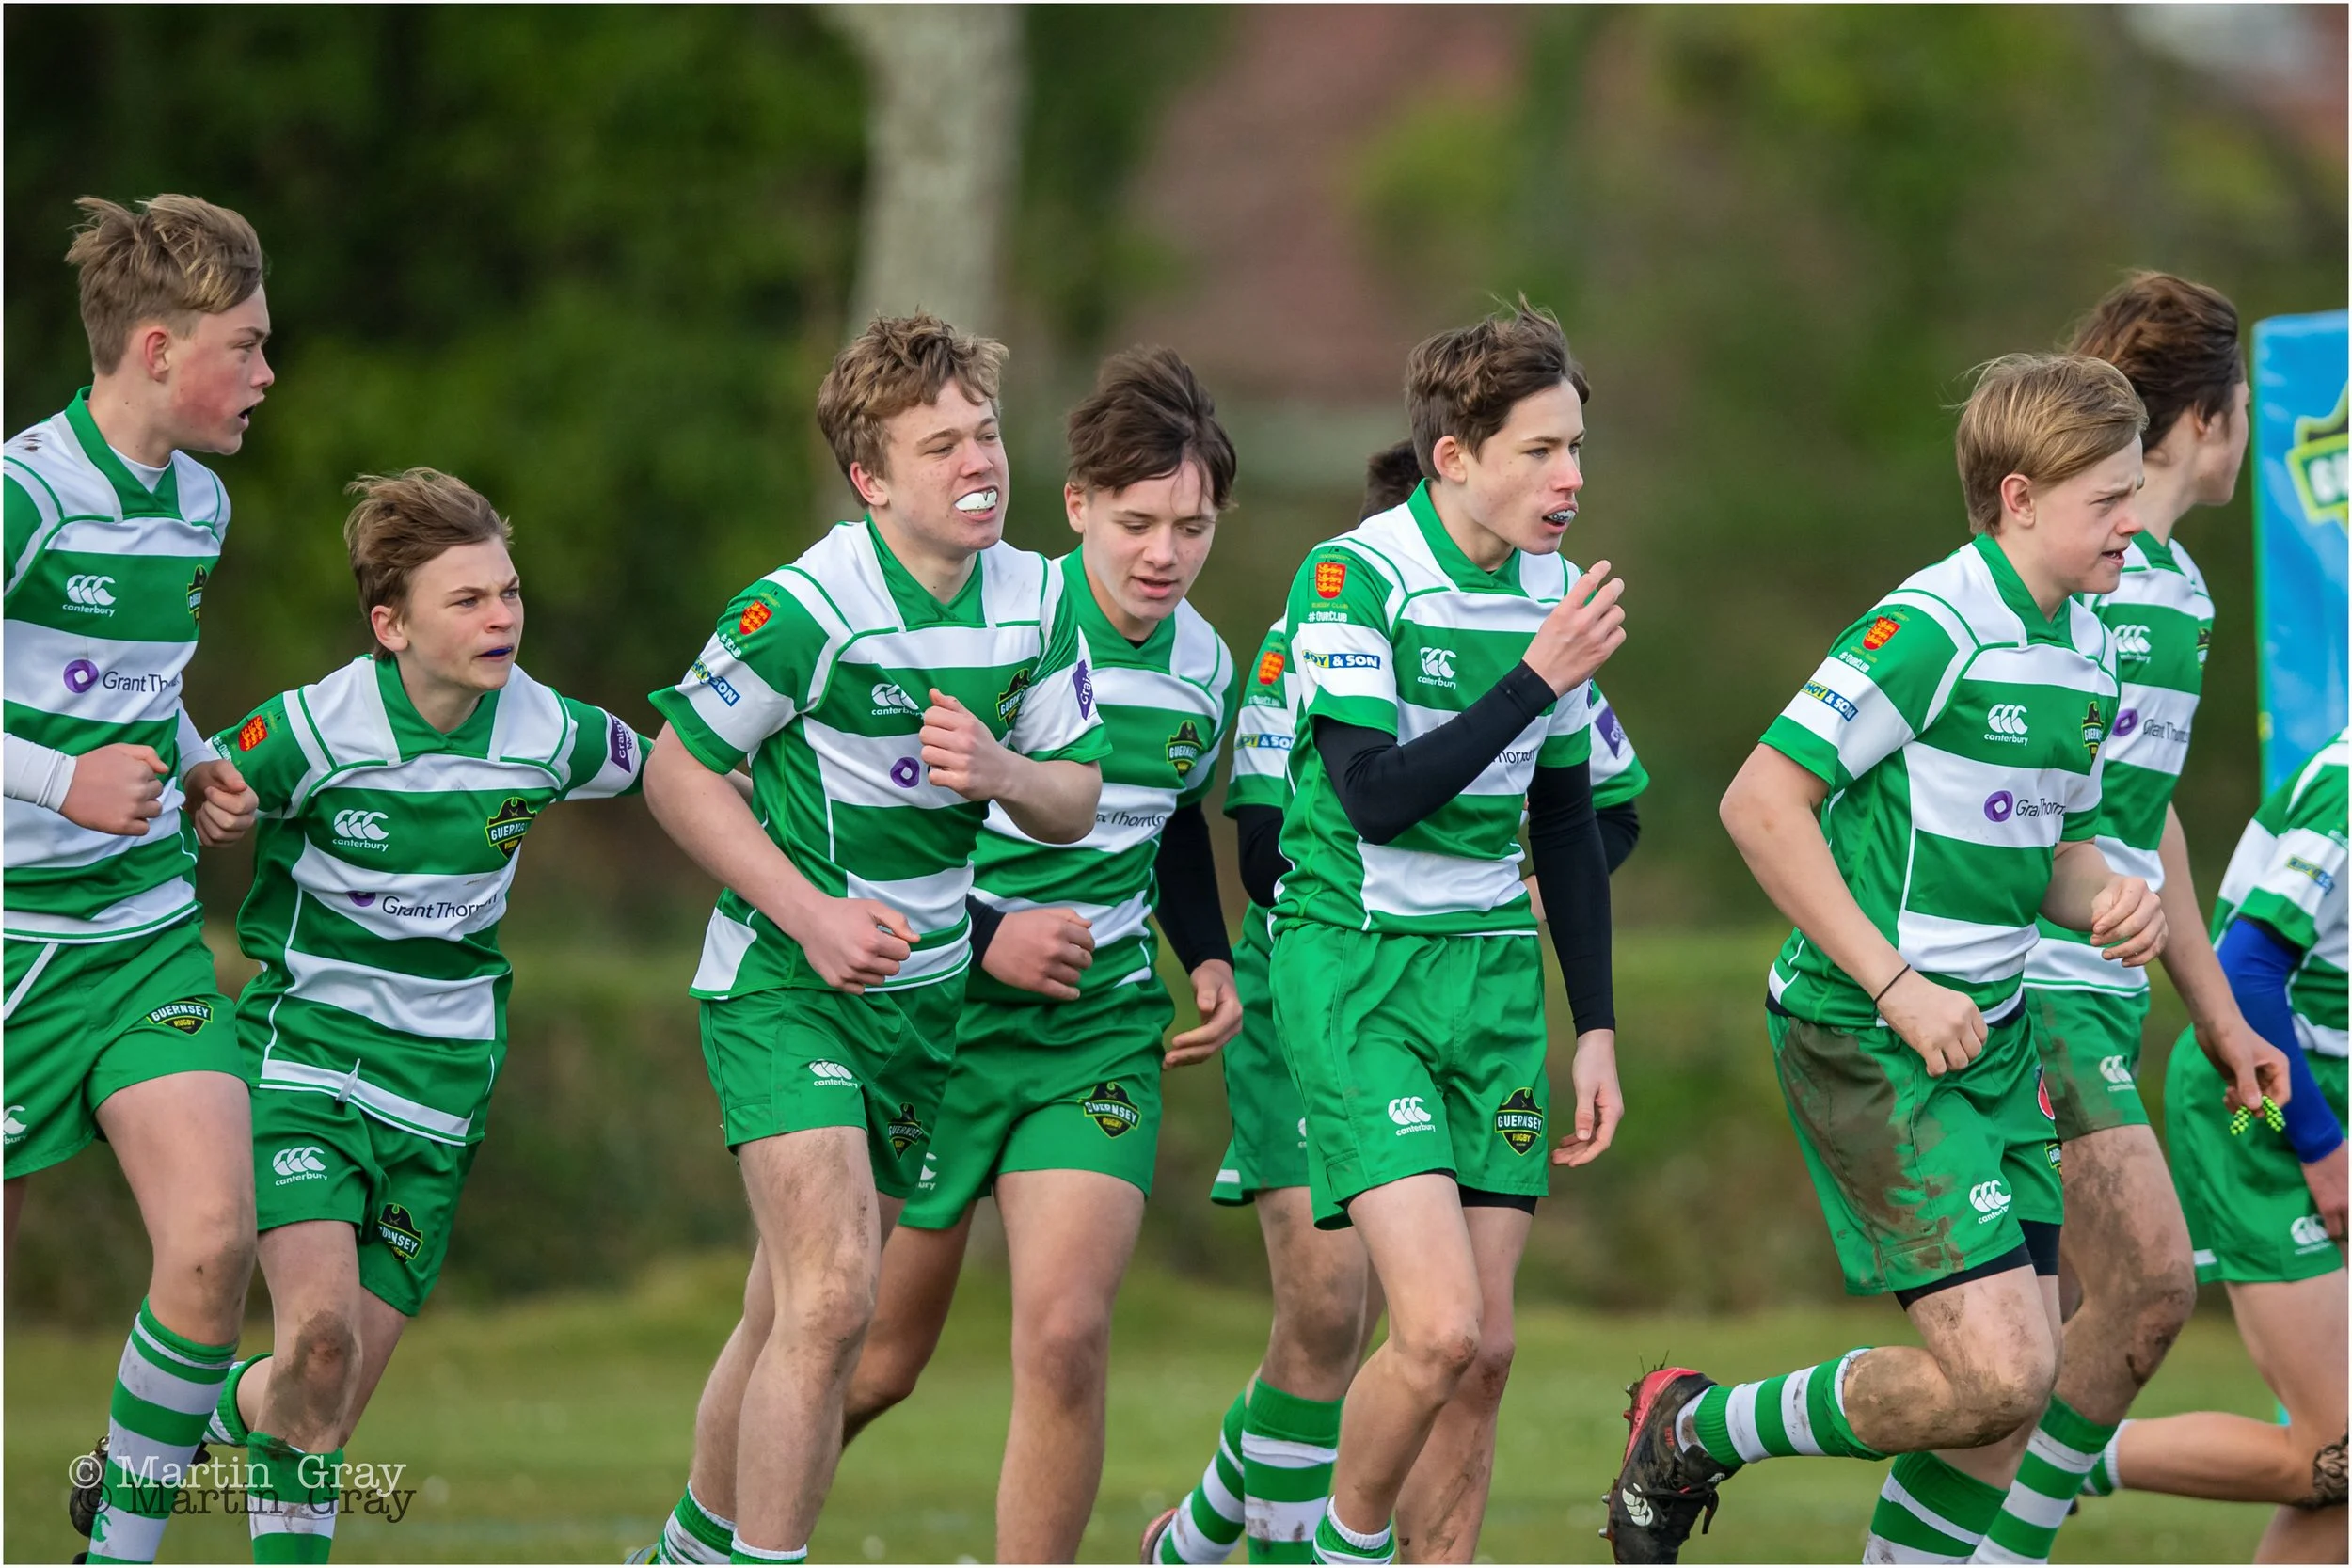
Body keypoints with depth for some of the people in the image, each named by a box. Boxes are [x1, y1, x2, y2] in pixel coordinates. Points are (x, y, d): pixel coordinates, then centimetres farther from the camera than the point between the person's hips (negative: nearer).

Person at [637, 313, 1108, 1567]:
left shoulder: (1038, 600, -1)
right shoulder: (805, 606, -19)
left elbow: (1076, 804, 6)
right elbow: (677, 772, -10)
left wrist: (1003, 775, -17)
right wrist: (811, 916, -17)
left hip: (922, 987, 6)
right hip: (782, 984, -6)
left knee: (798, 1320, 13)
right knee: (831, 1298, -20)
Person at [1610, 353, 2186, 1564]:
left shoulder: (2085, 649, 10)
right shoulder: (1935, 627, -17)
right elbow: (1761, 800, -20)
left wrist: (2106, 897, 0)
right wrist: (1898, 987, -19)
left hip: (1990, 1039, 9)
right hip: (1868, 1042, -9)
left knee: (2012, 1379, 4)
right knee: (1997, 1375, -15)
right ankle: (1692, 1434, 4)